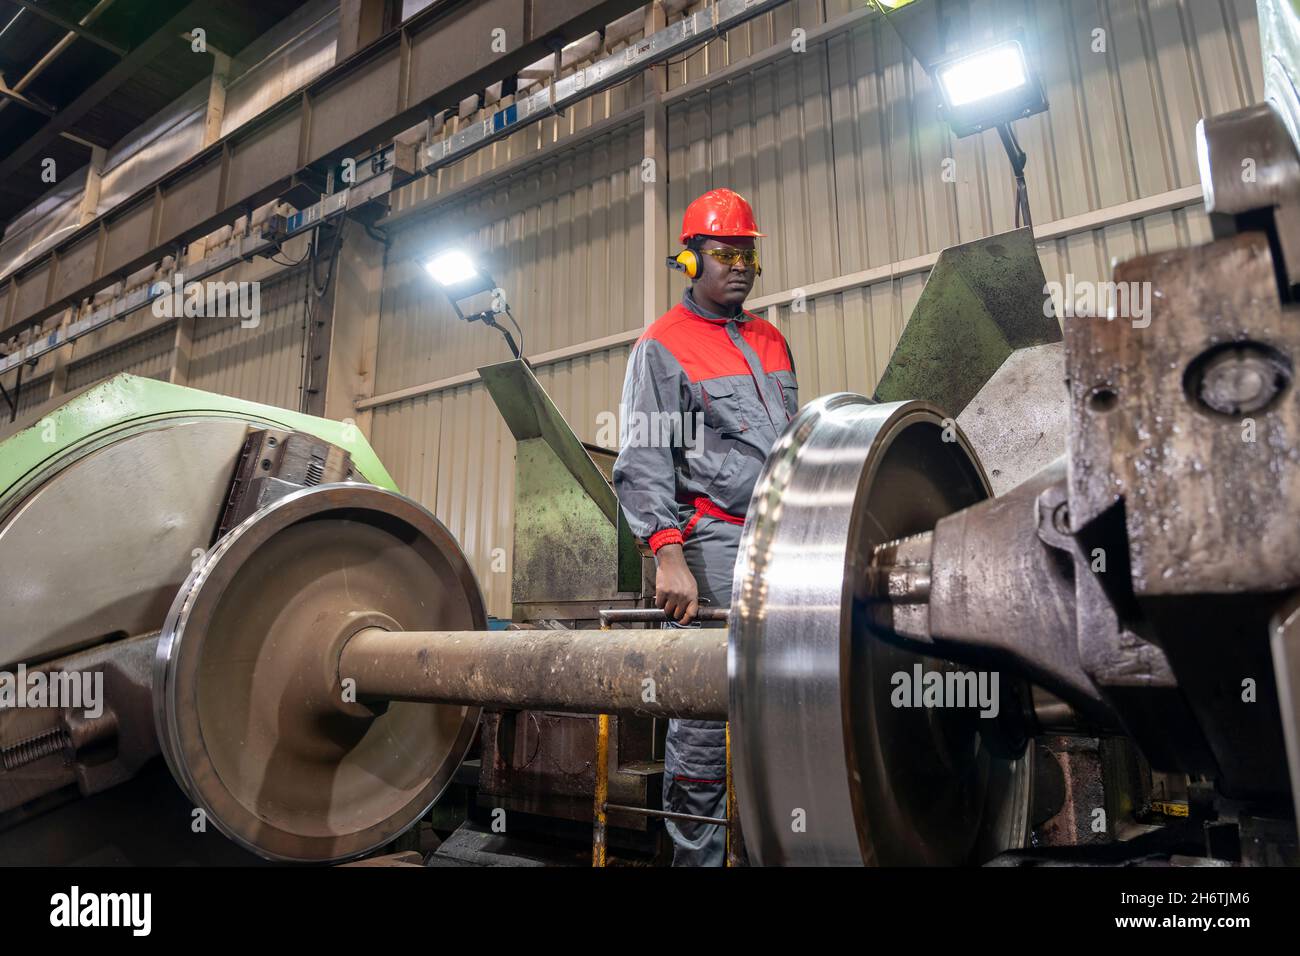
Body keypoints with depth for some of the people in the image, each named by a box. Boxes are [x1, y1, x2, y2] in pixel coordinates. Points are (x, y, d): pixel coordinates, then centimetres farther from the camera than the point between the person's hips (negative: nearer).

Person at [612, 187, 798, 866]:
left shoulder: (770, 341, 21)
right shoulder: (662, 347, 0)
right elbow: (643, 462, -9)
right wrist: (668, 555, -20)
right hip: (717, 542, -6)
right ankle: (695, 853, 9)